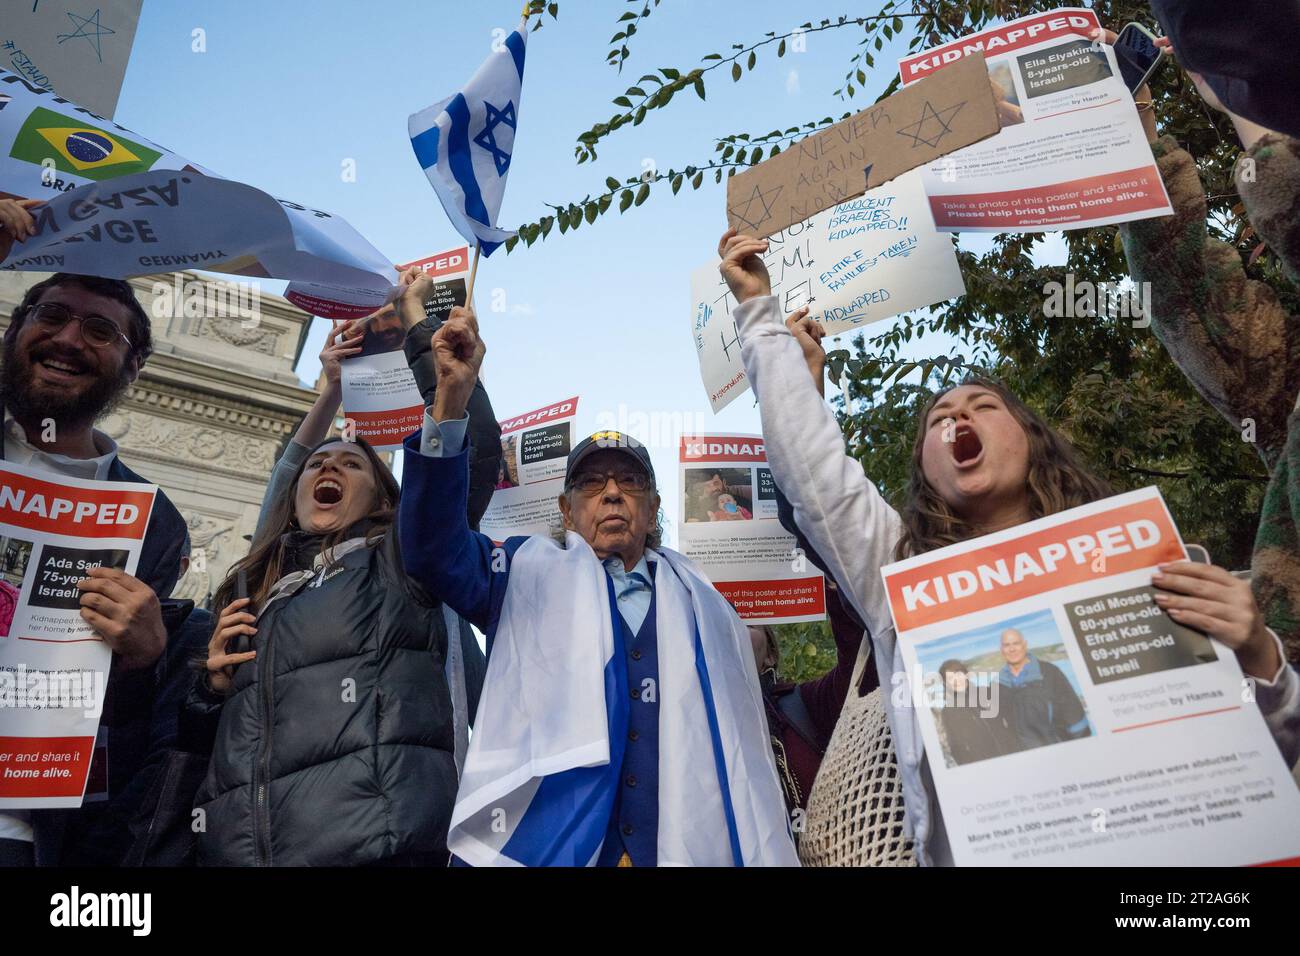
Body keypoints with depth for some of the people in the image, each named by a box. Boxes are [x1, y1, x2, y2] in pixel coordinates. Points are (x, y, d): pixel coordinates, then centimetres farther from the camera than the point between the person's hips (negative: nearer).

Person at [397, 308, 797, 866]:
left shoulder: (704, 607, 13)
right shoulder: (530, 577, 8)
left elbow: (746, 754, 12)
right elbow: (434, 542, -8)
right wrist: (451, 398, -19)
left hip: (692, 850, 2)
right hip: (541, 846, -1)